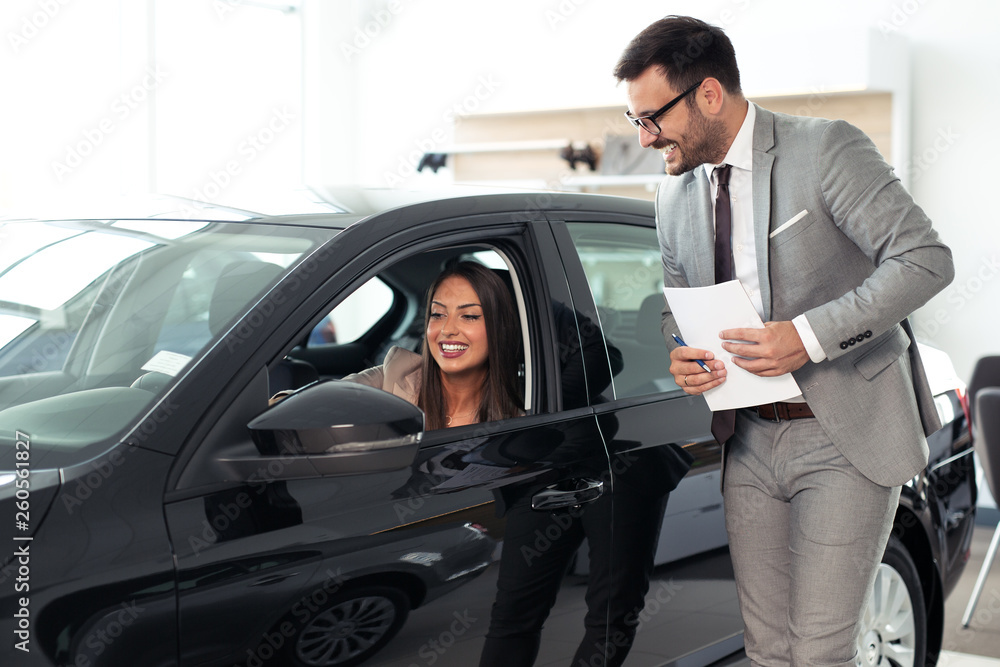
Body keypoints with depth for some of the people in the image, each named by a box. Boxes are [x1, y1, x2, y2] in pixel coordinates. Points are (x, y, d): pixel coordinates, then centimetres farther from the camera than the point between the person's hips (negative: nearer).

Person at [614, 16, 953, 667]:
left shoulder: (828, 149, -10)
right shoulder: (675, 196, 9)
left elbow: (926, 257, -15)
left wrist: (810, 335, -23)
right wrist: (681, 357, -5)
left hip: (844, 439, -5)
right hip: (749, 442, 6)